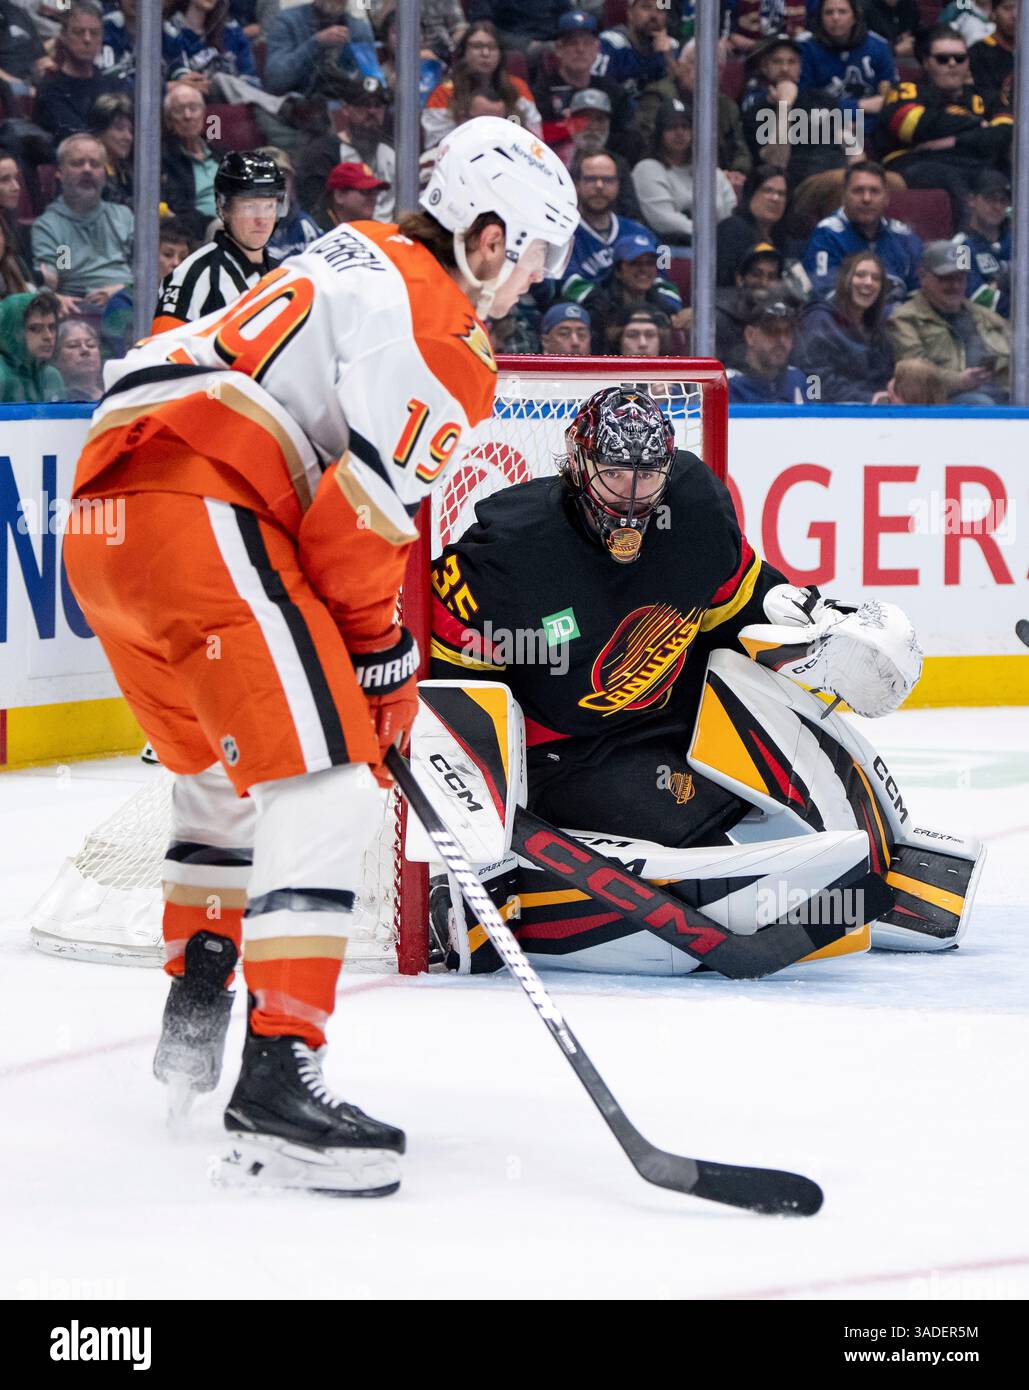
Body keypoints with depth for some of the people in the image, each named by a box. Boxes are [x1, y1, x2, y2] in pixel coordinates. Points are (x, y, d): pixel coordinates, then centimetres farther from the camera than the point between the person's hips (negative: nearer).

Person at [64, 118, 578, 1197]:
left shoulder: (356, 261, 28)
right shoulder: (435, 322, -3)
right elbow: (363, 509, -11)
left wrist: (367, 644, 29)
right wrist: (383, 656, 2)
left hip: (106, 505, 10)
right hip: (197, 512, -10)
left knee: (223, 767, 30)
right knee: (325, 789, -13)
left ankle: (193, 1019, 41)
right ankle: (277, 1080, -22)